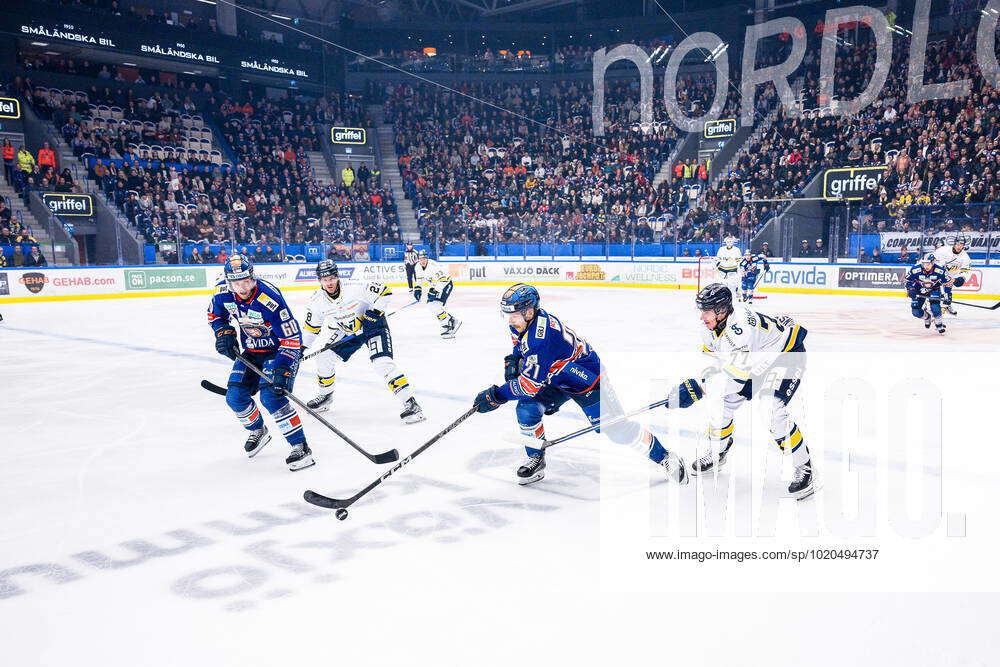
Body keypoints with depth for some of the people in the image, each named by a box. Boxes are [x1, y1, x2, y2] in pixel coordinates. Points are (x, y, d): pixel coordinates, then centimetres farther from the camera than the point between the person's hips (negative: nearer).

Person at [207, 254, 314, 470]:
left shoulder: (270, 299, -31)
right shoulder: (223, 292, -13)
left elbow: (292, 338, -28)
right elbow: (214, 315, 12)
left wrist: (282, 369, -35)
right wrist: (224, 333, -7)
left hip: (280, 349, -7)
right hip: (252, 351, 7)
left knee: (271, 396, -24)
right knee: (235, 397, 2)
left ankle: (301, 447, -18)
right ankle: (258, 432, 31)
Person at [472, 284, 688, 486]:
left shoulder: (542, 336, -38)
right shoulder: (521, 323, -10)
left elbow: (531, 384, -36)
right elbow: (521, 344, 16)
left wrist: (496, 396, -30)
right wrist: (513, 360, -3)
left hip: (586, 378, -8)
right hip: (555, 379, 8)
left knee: (617, 429, -5)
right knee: (526, 409, -10)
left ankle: (663, 457, 15)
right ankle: (535, 459, 9)